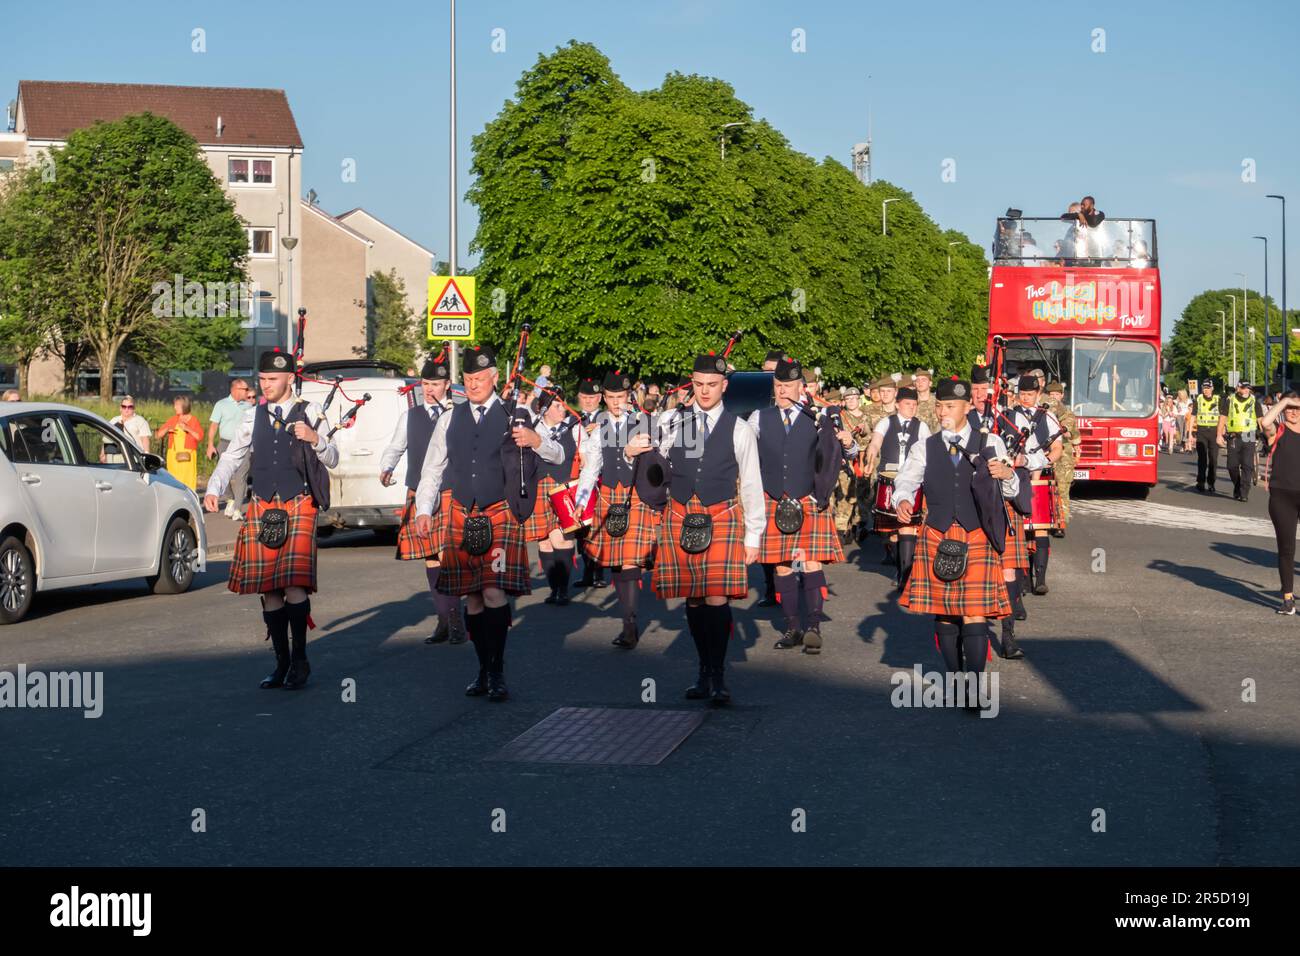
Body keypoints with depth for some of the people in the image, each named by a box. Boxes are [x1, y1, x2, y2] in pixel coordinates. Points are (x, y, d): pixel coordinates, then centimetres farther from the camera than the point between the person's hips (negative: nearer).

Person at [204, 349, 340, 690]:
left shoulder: (310, 413, 5)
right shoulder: (254, 416, 13)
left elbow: (332, 460, 4)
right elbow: (231, 457, 15)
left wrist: (315, 439, -16)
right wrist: (214, 490, -1)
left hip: (299, 507, -3)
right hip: (261, 508, 3)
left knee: (294, 585, -14)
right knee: (268, 589, 3)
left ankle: (300, 659, 0)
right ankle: (281, 663, 13)